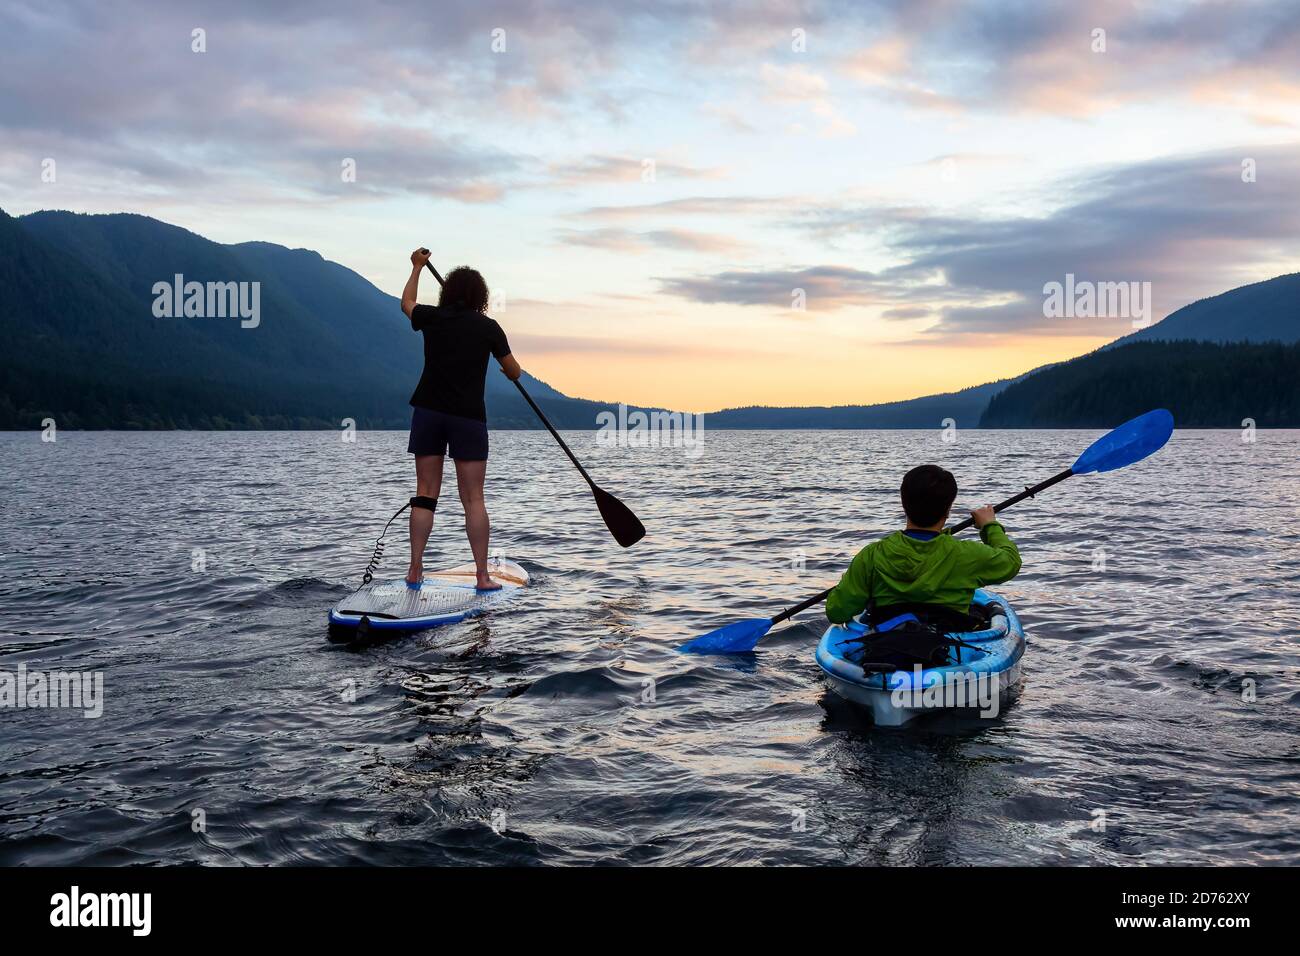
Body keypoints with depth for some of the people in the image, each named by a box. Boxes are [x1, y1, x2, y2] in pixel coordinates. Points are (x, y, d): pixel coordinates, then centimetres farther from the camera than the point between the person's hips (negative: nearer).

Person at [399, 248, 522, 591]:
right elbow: (514, 372, 8)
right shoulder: (488, 327, -2)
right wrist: (512, 371, 33)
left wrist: (417, 268, 42)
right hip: (469, 417, -2)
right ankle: (482, 575, -1)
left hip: (427, 412, 2)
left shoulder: (432, 317, 3)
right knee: (473, 497, 0)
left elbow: (407, 303, 27)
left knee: (425, 492, 8)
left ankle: (415, 570, 8)